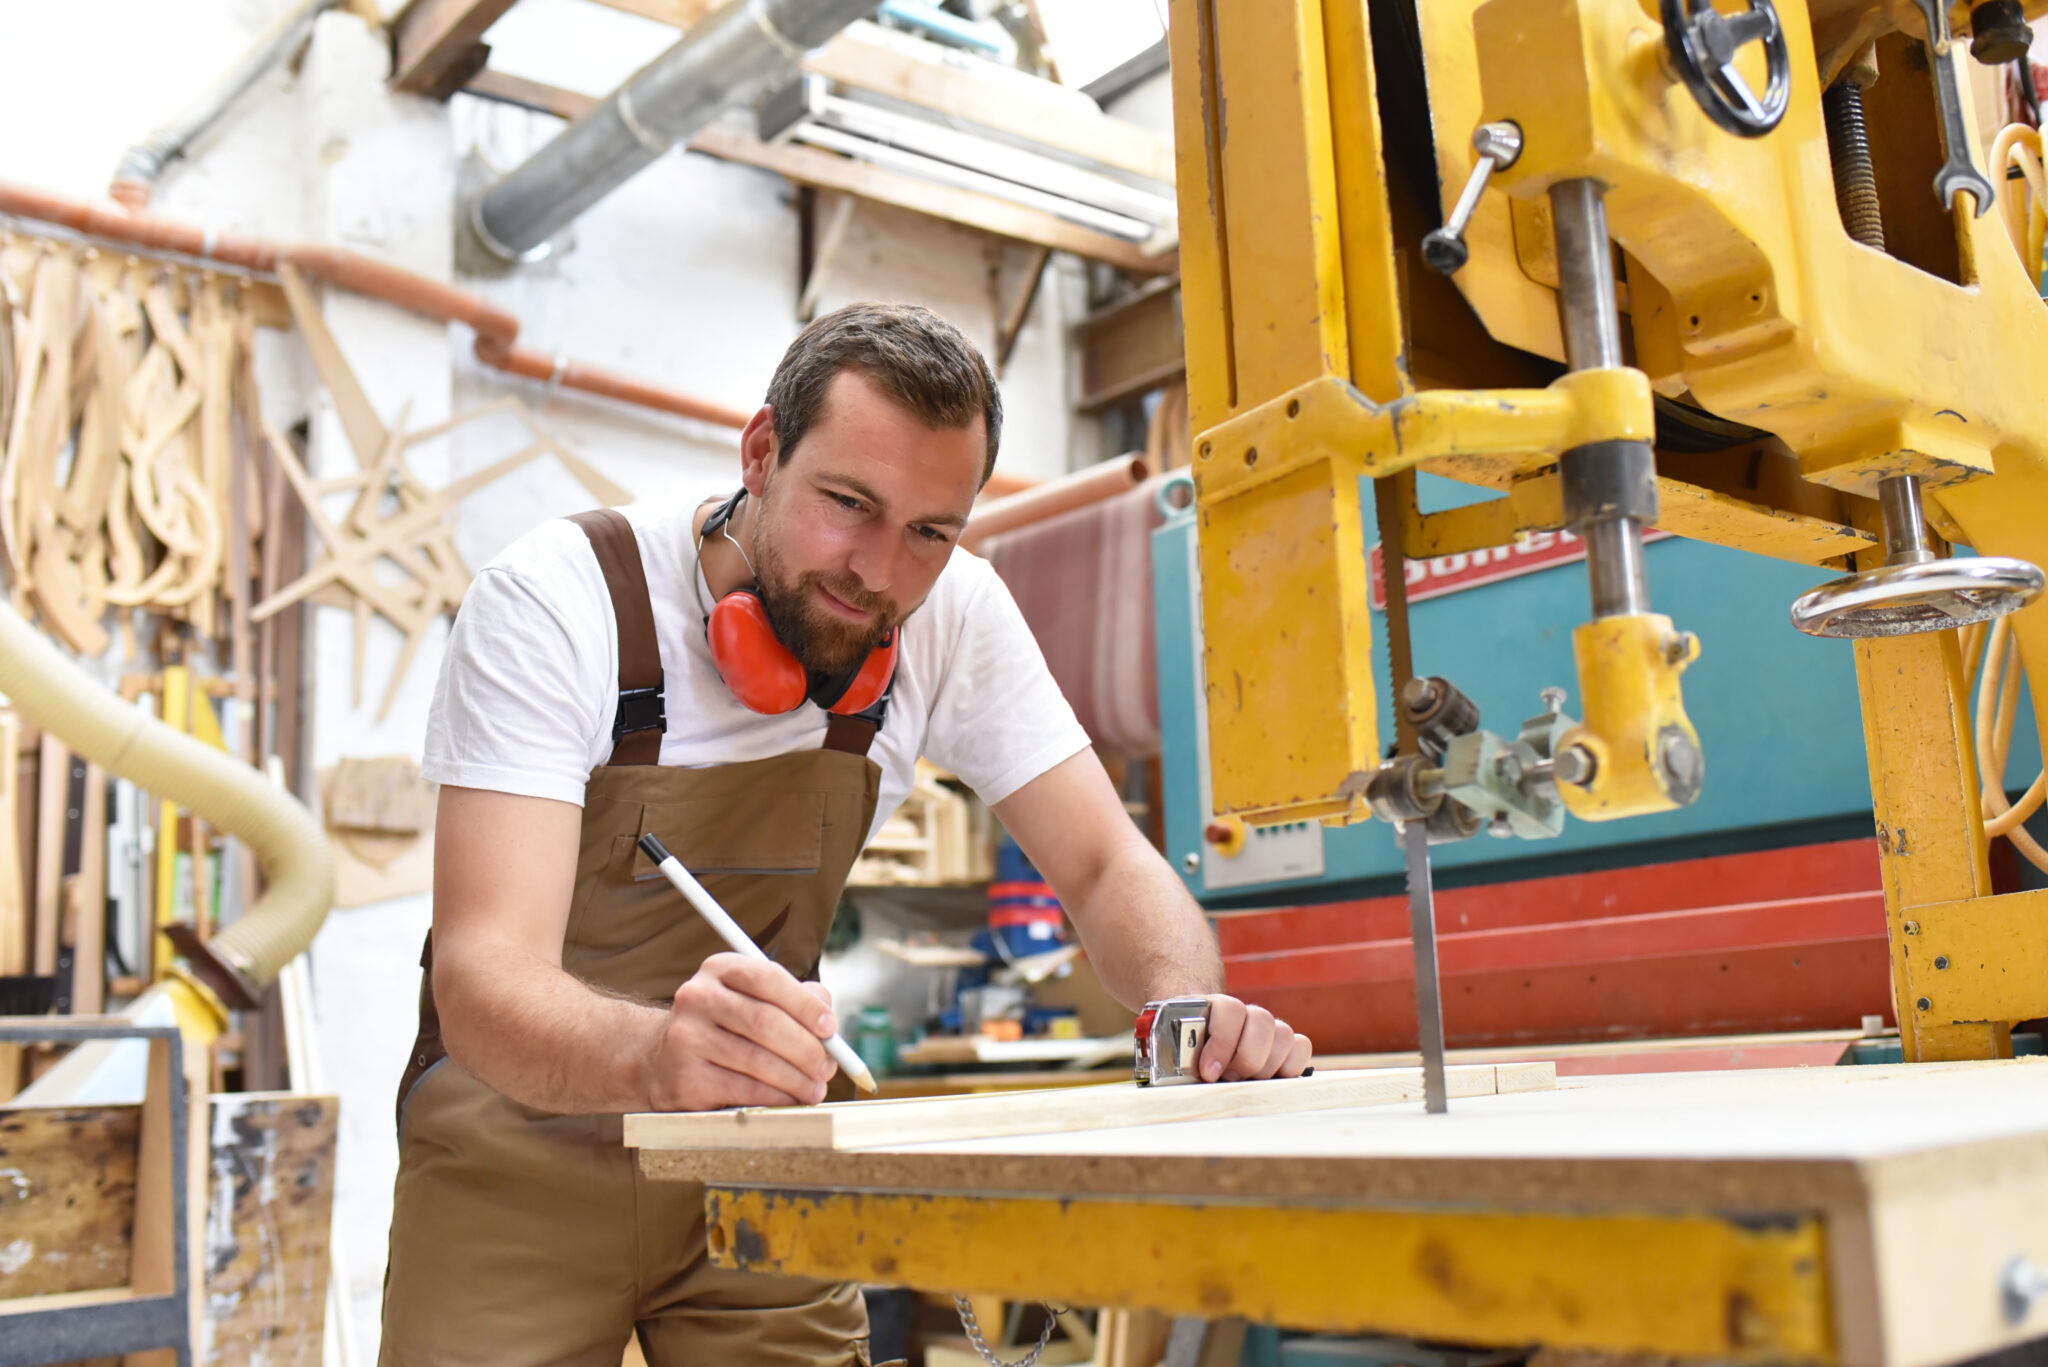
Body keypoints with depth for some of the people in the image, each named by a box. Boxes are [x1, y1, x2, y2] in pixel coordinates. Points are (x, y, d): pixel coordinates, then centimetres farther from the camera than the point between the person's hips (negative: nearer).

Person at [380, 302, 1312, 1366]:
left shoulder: (953, 620, -13)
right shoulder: (554, 602, -24)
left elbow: (1106, 867, -8)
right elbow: (483, 980, -33)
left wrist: (1191, 1010, -30)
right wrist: (655, 1055, -55)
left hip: (759, 1157, 3)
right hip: (523, 1147, -2)